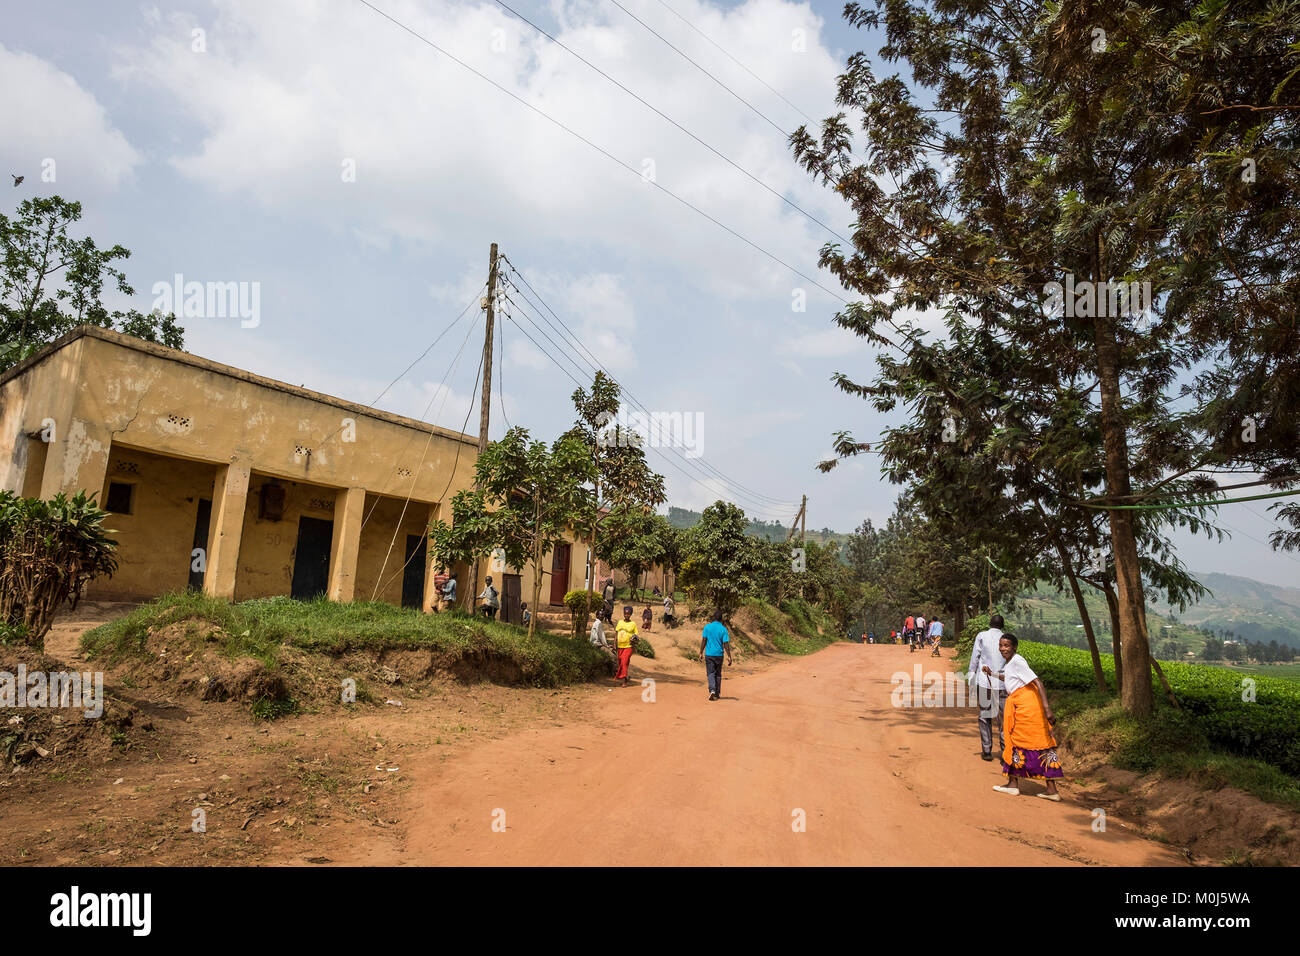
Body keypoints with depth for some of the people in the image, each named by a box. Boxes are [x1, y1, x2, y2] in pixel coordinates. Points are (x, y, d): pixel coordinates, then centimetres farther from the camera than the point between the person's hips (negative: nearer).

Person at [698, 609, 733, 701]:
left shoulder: (707, 627, -4)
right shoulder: (723, 629, -5)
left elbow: (704, 641, -4)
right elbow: (726, 644, -8)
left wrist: (701, 653, 3)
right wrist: (729, 656, -4)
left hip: (709, 654, -1)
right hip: (719, 654, 1)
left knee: (711, 673, 2)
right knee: (718, 674, 14)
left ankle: (712, 690, -20)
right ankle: (717, 694, 20)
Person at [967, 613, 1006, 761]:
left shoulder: (981, 636, -2)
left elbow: (974, 658, -1)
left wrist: (971, 676, 8)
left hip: (985, 682, -1)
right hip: (1002, 683, 2)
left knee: (985, 717, 8)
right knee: (1004, 718, 8)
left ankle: (987, 750, 8)